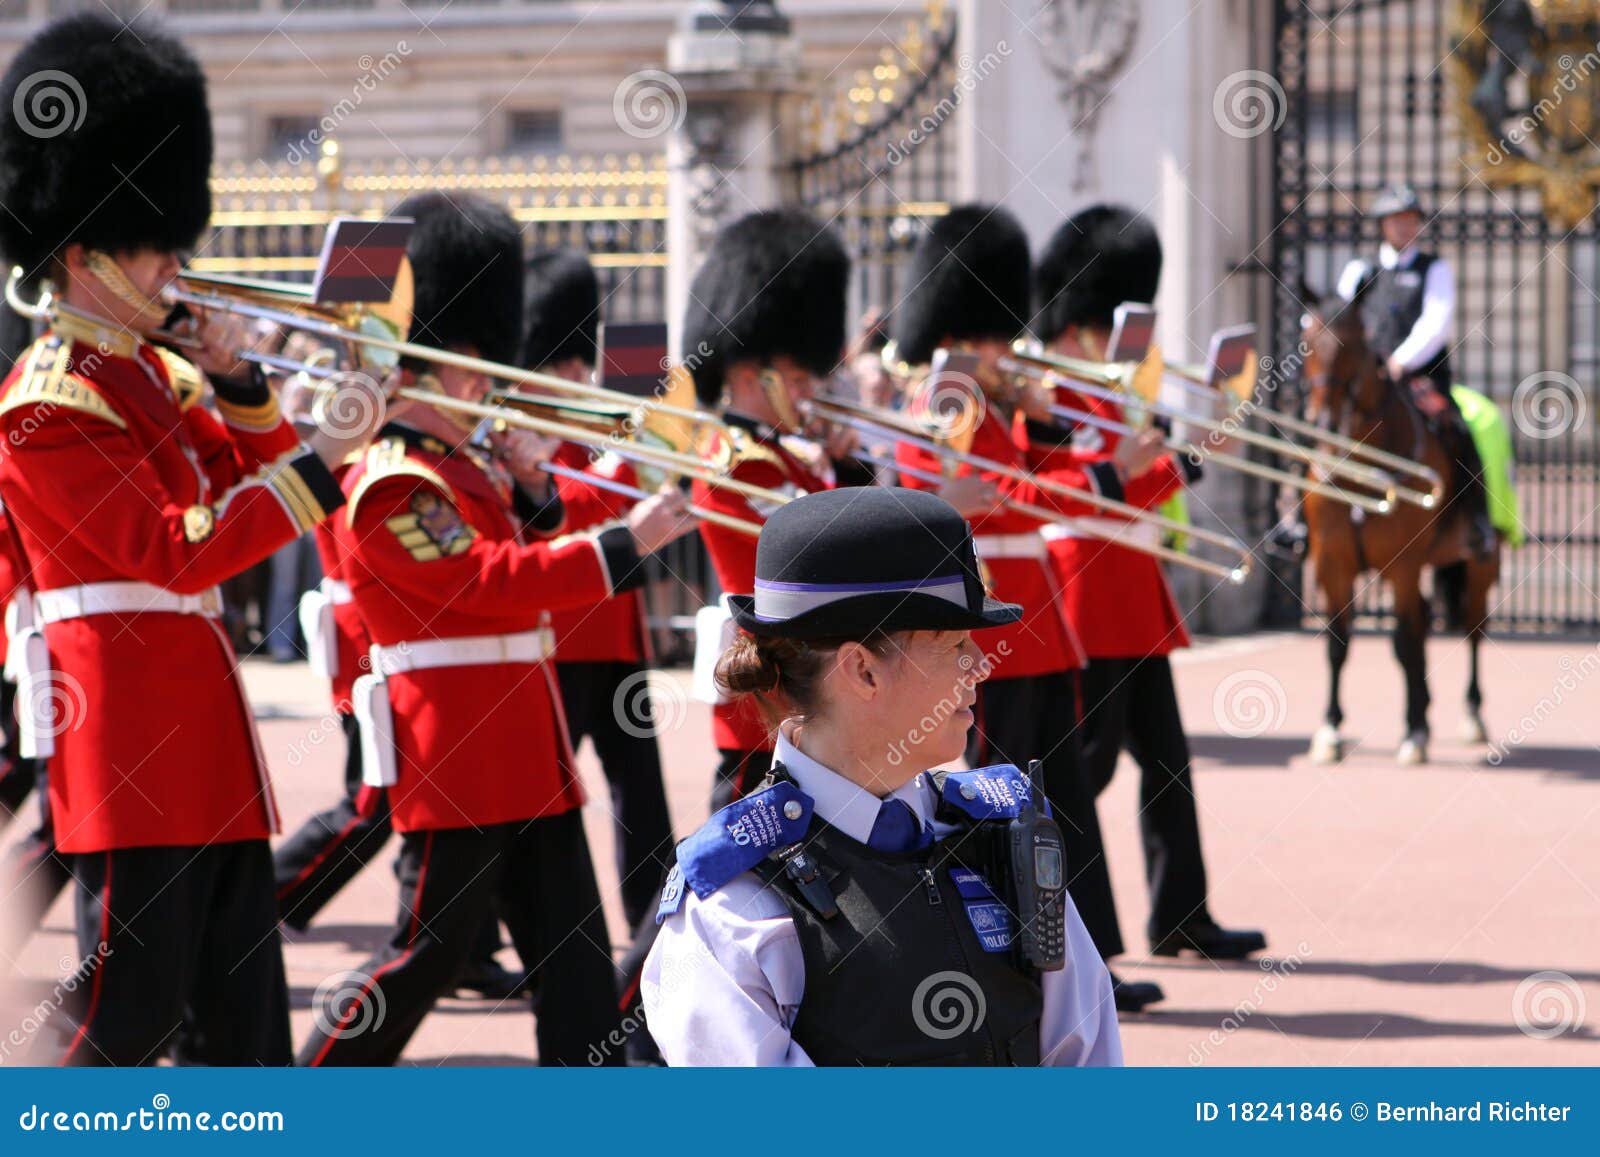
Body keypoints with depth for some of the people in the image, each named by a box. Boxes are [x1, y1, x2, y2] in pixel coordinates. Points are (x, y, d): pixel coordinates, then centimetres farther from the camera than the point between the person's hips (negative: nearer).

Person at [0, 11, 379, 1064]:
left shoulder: (151, 374, 16)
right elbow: (176, 552, -19)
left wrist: (240, 383, 4)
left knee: (243, 1008, 9)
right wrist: (318, 466, -21)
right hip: (125, 717, -10)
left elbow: (251, 479, 20)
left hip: (201, 714, 10)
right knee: (134, 1012, -7)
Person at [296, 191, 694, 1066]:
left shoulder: (462, 467, 16)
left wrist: (533, 492, 5)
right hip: (451, 756, -10)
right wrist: (625, 542, -21)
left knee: (572, 949, 6)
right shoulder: (393, 488, -15)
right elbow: (496, 580, -23)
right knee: (429, 952, -3)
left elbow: (519, 564, 22)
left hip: (524, 748, 10)